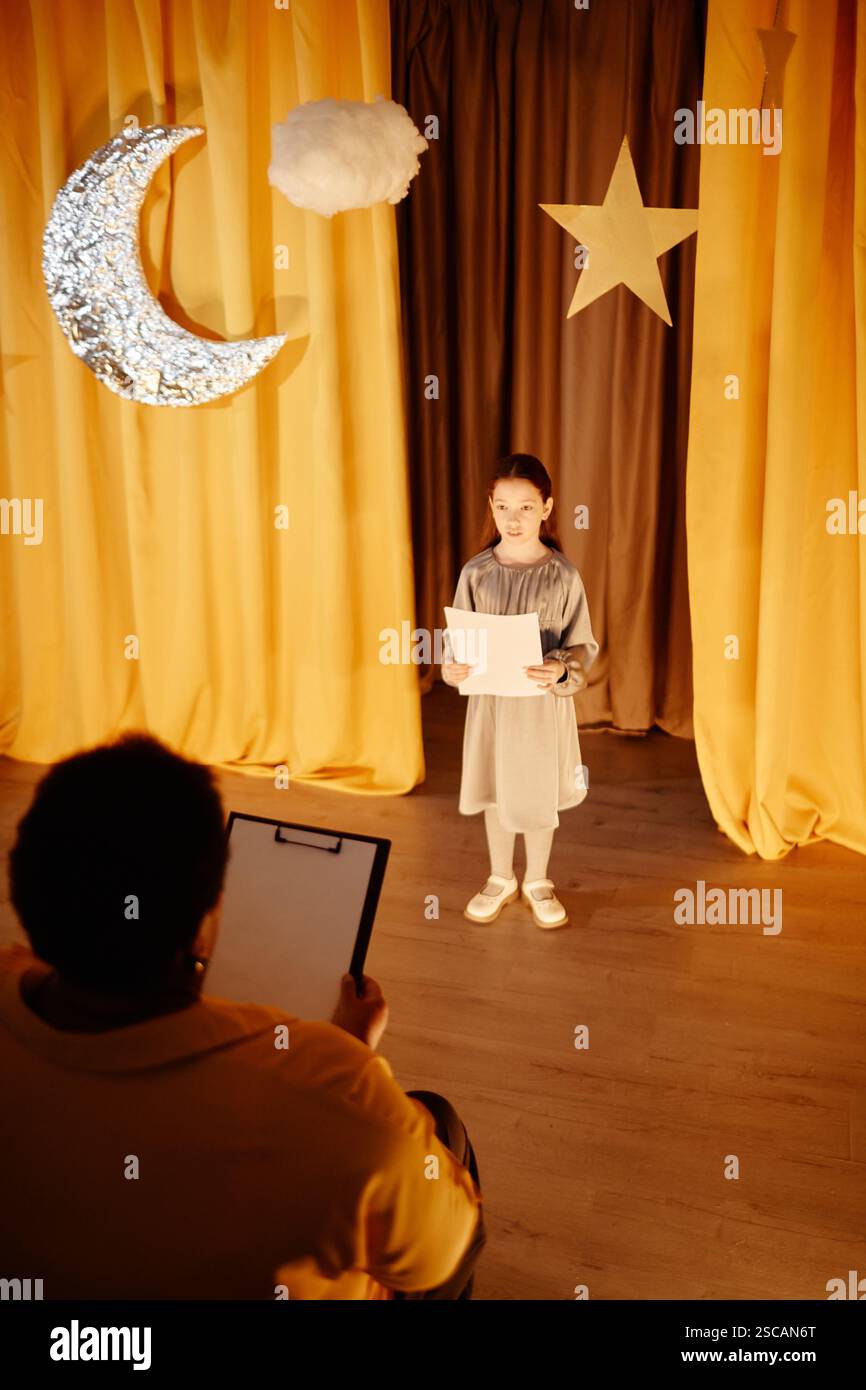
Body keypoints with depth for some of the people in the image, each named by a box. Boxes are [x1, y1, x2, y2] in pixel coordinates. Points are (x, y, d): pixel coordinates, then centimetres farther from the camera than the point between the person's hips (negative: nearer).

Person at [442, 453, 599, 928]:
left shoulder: (563, 575, -11)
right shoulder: (475, 572, -7)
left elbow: (582, 645, -6)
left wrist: (561, 670, -26)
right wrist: (452, 667, -20)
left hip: (544, 705, -1)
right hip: (490, 700, 2)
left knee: (539, 796, 13)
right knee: (495, 794, 16)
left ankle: (538, 882, 36)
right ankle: (500, 880, 38)